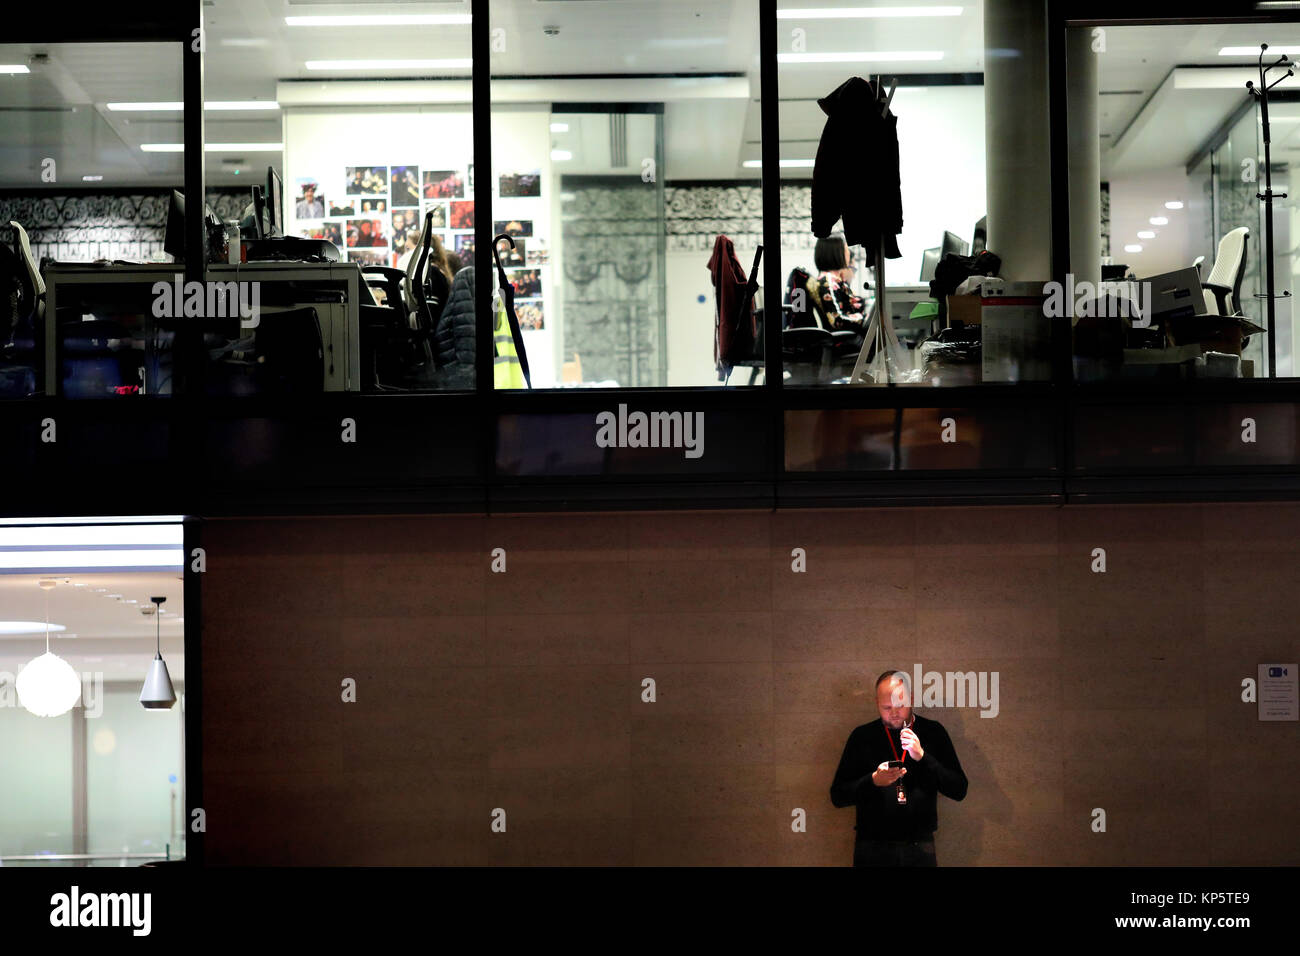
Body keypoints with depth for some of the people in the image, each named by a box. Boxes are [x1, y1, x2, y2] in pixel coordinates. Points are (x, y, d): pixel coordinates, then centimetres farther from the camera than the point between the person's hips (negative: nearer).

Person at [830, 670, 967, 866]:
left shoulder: (933, 732, 3)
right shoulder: (862, 737, 2)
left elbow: (959, 790, -3)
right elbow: (837, 796, 1)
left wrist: (921, 756, -14)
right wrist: (873, 781, -16)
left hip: (920, 849, 0)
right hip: (872, 849, 0)